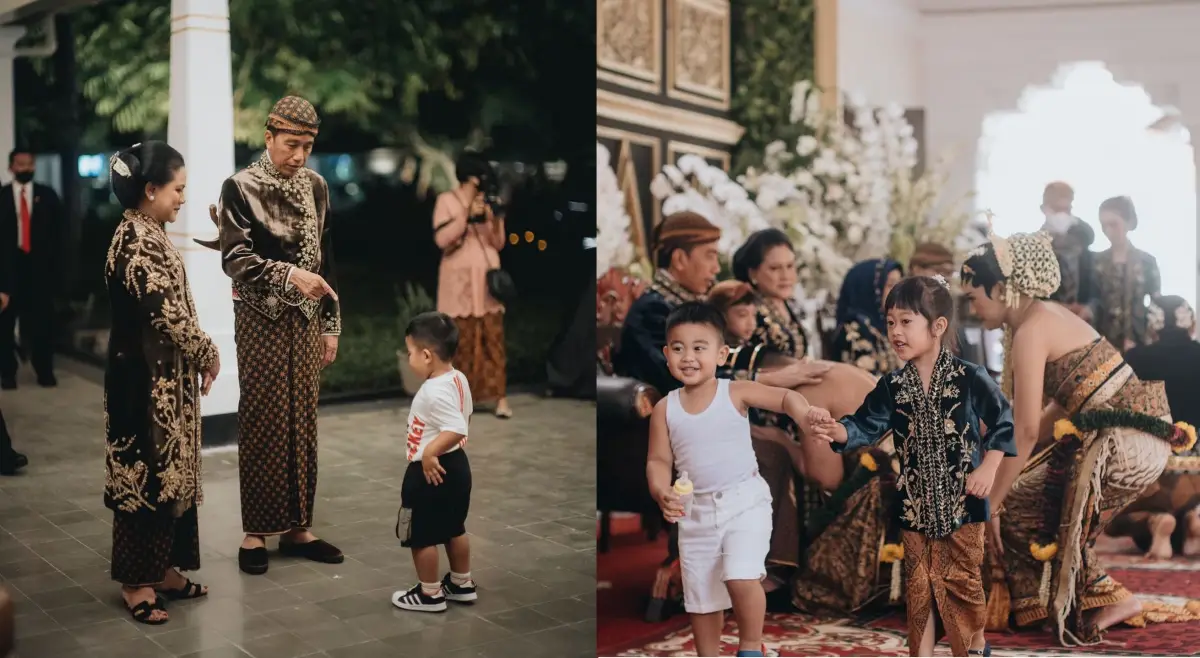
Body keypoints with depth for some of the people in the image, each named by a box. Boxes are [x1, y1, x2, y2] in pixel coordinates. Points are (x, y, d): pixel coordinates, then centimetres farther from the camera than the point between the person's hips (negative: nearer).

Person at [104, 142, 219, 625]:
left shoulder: (151, 235, 12)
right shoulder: (135, 241, -19)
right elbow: (166, 313, -22)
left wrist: (198, 357, 10)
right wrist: (208, 353, -8)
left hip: (167, 374, 10)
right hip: (145, 377, -10)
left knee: (169, 470, 14)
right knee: (146, 472, -1)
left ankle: (163, 570, 24)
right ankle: (137, 583, 9)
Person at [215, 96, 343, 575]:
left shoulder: (316, 186, 7)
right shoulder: (240, 187, -7)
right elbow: (235, 257, -14)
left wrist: (330, 323, 9)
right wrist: (290, 275, -27)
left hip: (306, 319, 5)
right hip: (261, 319, -5)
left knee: (302, 422, 7)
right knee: (262, 423, -1)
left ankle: (297, 526, 17)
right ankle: (256, 531, 9)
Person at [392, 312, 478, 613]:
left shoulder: (434, 391, -27)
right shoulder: (459, 379, 2)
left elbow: (456, 429, -36)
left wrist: (430, 453, -32)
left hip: (430, 471, -10)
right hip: (456, 464, 10)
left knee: (421, 536, 6)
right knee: (454, 529, 22)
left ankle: (430, 594, 16)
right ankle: (462, 584, 33)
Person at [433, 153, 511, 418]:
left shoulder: (490, 201, 9)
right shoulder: (446, 200, -2)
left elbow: (499, 243, 6)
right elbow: (441, 240, -13)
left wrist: (494, 218, -11)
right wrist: (467, 215, -20)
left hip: (487, 279, 3)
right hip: (459, 280, -3)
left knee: (493, 338, -2)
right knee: (461, 340, -2)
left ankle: (499, 396, -2)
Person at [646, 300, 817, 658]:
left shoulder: (735, 393, -8)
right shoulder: (665, 408, -1)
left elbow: (785, 397, -13)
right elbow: (658, 460, 1)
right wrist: (662, 491, -19)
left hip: (745, 501, -3)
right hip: (697, 511, 4)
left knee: (741, 577, -21)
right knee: (700, 597, 13)